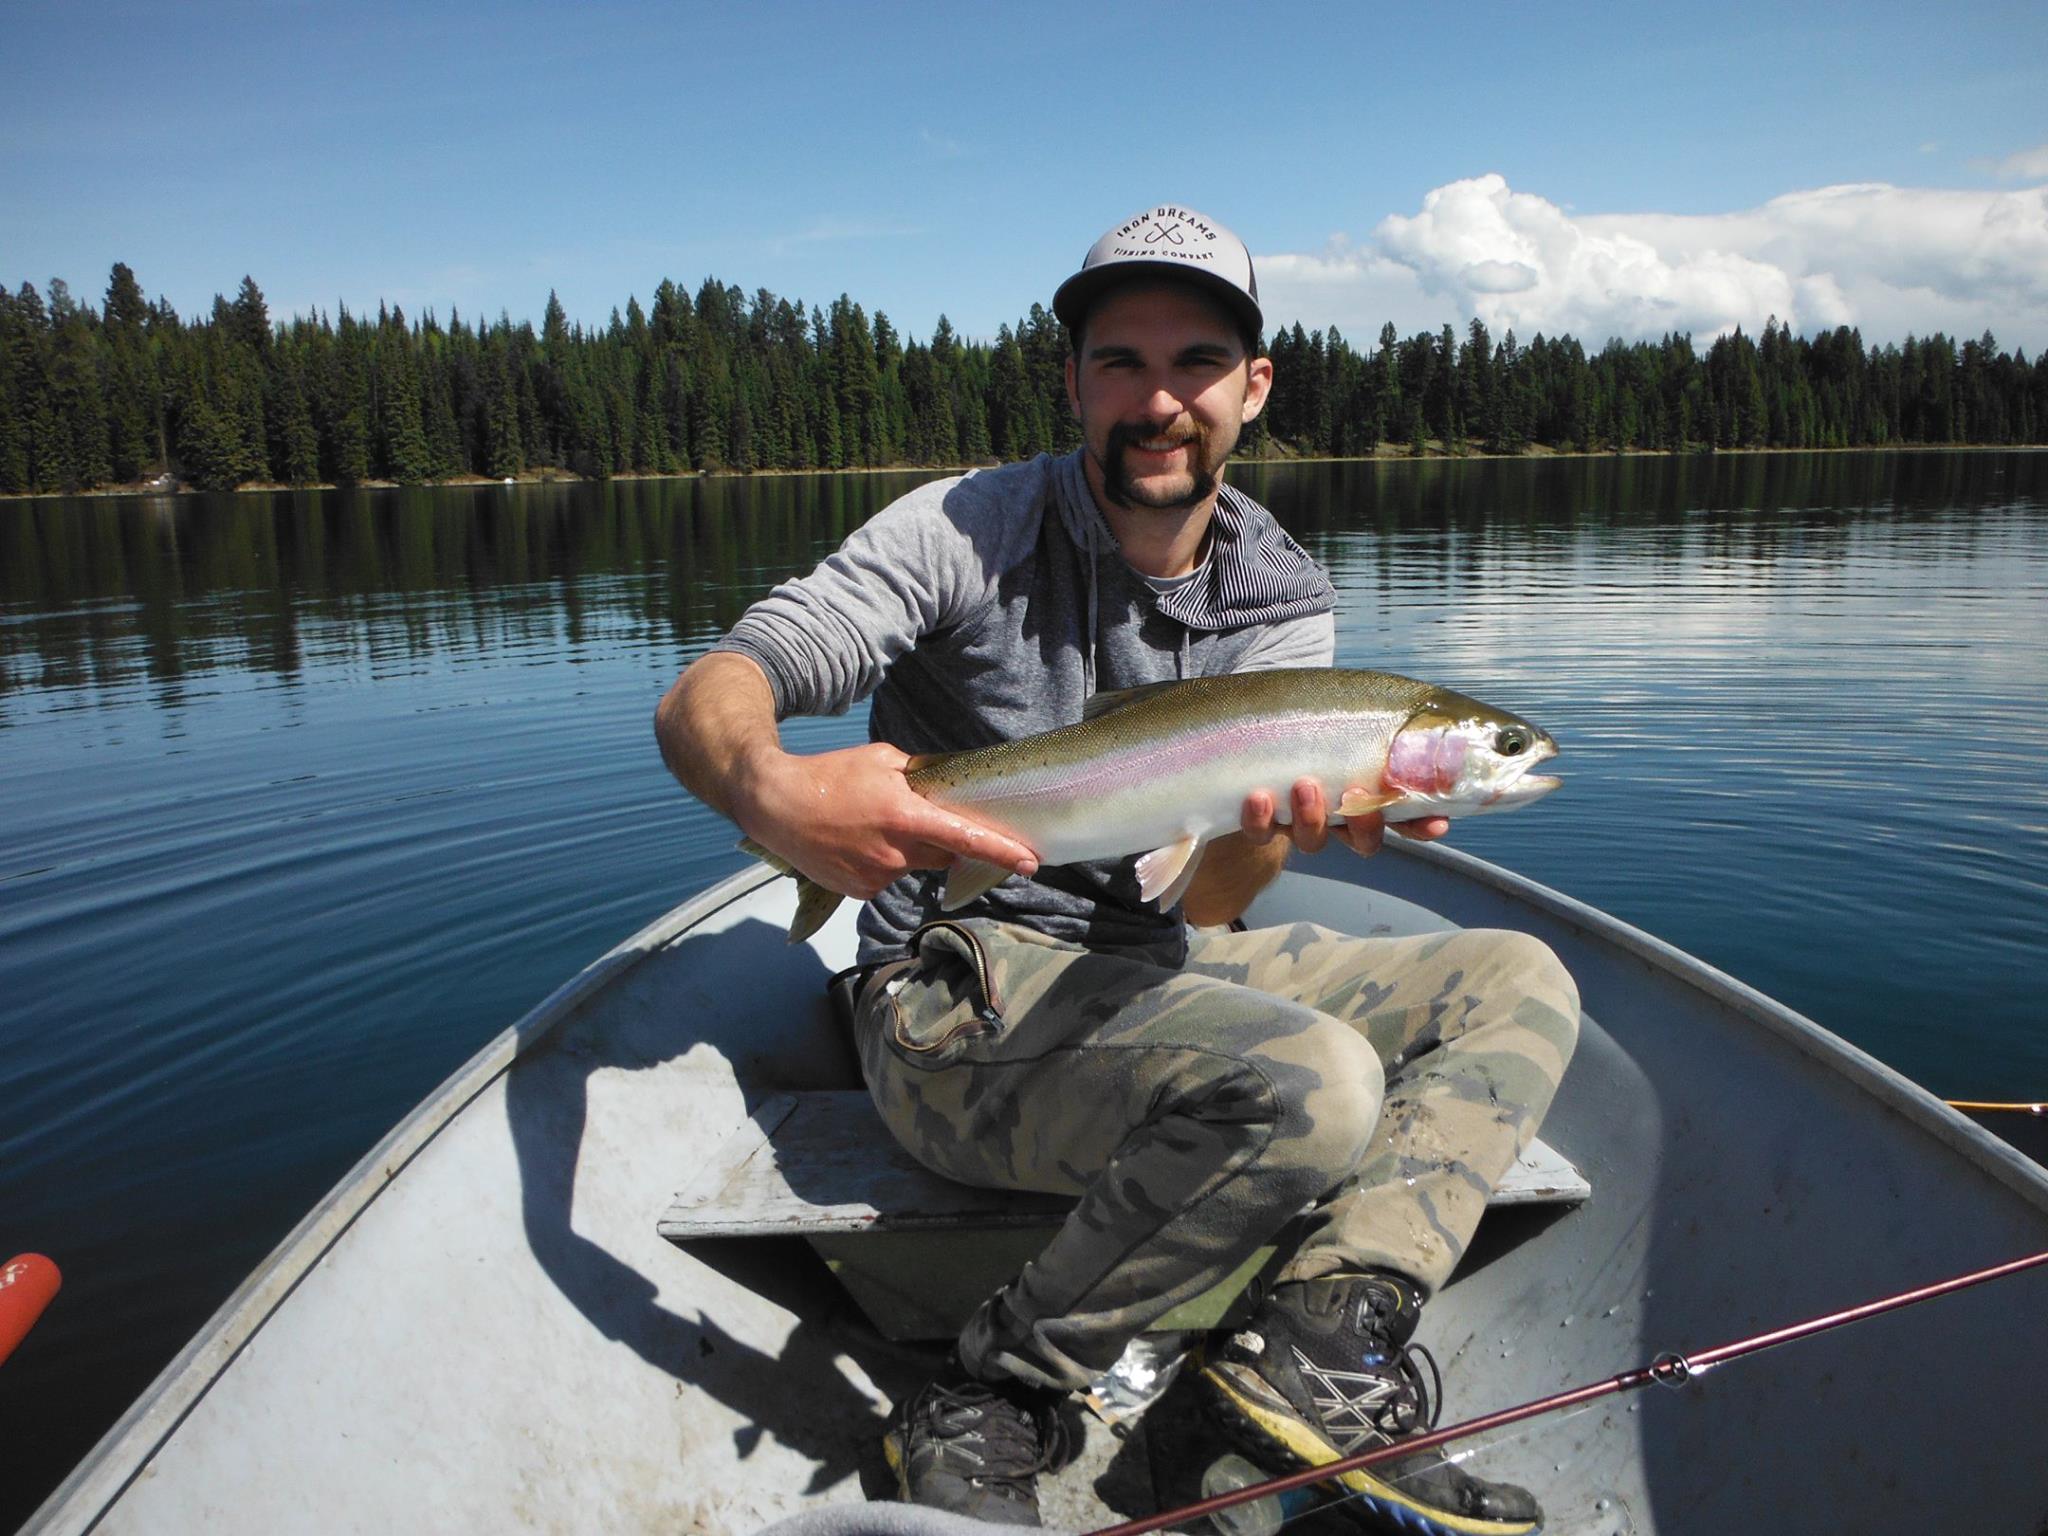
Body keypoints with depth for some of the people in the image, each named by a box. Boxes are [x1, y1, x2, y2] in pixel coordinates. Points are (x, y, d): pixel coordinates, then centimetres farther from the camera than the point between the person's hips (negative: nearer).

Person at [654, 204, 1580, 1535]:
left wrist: (1280, 821, -35)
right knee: (1311, 1085, -31)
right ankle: (997, 1400, -12)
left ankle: (1325, 1334, -17)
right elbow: (702, 698, -19)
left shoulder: (1285, 605, 2)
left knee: (1522, 983, 1)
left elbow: (1204, 903, -10)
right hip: (962, 999, -6)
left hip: (1154, 972, 6)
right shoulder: (966, 530, -9)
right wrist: (773, 792, -43)